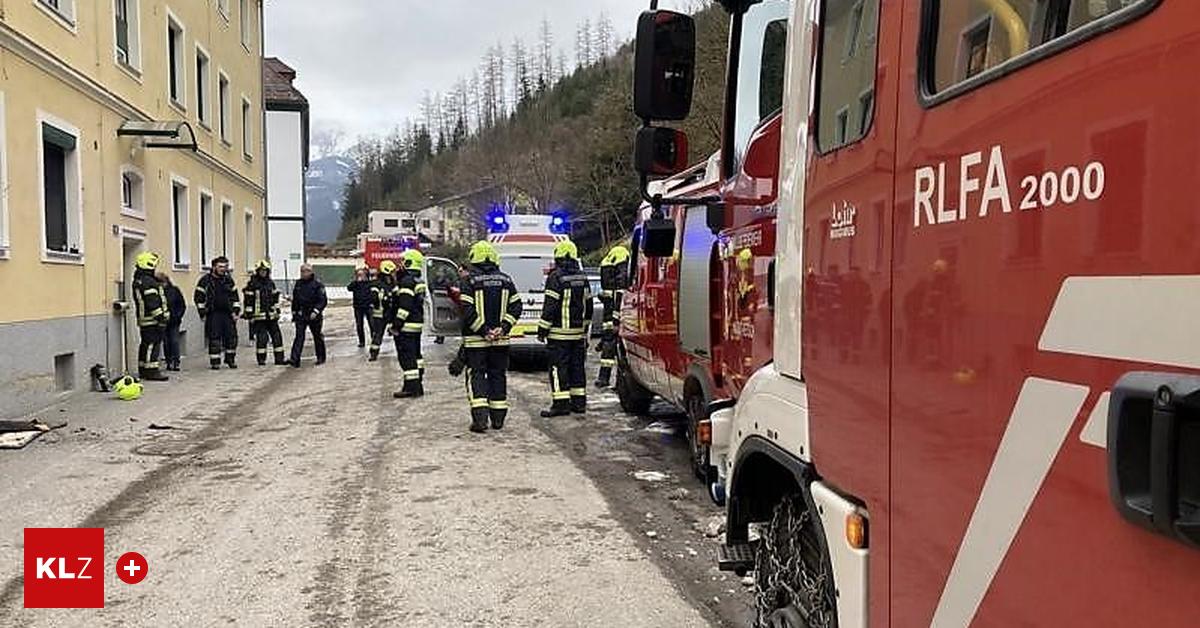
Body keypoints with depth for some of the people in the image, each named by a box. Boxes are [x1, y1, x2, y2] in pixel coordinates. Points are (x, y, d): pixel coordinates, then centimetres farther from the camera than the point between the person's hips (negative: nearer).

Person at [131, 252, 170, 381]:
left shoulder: (138, 281, 18)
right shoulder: (148, 281, -16)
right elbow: (152, 302, -22)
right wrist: (161, 317, -20)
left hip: (143, 320, 11)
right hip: (152, 320, -11)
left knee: (145, 344, 15)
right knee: (153, 344, -9)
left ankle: (143, 370, 22)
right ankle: (152, 371, -9)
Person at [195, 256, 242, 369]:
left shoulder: (228, 279, 11)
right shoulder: (206, 280, -2)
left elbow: (235, 297, 16)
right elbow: (198, 297, -1)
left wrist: (236, 311, 7)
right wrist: (202, 313, -5)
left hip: (228, 313, 4)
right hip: (213, 314, -4)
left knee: (231, 336, 1)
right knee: (214, 338, -3)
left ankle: (230, 360, 15)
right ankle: (215, 362, 5)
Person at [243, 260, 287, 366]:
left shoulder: (271, 283, 12)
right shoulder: (252, 284, -5)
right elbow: (248, 300, -6)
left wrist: (277, 311, 16)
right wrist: (248, 314, -9)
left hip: (271, 316, 6)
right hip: (259, 316, -6)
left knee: (277, 336, 6)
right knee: (261, 337, -7)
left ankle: (279, 358, 13)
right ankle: (261, 359, 3)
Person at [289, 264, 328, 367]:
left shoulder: (317, 284, -8)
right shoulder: (298, 283, 9)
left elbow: (323, 300, -12)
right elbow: (295, 299, 19)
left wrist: (316, 311, -22)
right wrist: (294, 312, 17)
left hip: (313, 315, -4)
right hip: (300, 315, 4)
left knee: (317, 336, 8)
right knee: (299, 336, -6)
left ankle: (321, 358, 22)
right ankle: (295, 359, -11)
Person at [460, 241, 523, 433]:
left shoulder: (469, 281, -7)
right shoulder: (506, 280, 6)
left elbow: (467, 311, -15)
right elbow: (516, 307, 2)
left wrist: (482, 330, -10)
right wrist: (503, 327, -4)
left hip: (475, 340, -3)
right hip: (501, 339, 4)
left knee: (476, 375, 1)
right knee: (498, 375, 13)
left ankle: (480, 417, -11)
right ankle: (498, 417, 17)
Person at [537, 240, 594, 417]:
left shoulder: (556, 277, -11)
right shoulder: (583, 277, 11)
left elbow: (550, 306, -14)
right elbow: (588, 305, 17)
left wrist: (542, 329, -8)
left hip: (559, 332, -7)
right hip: (579, 332, 7)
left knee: (558, 367, -3)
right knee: (578, 366, 12)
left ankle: (561, 403, -4)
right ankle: (579, 402, 16)